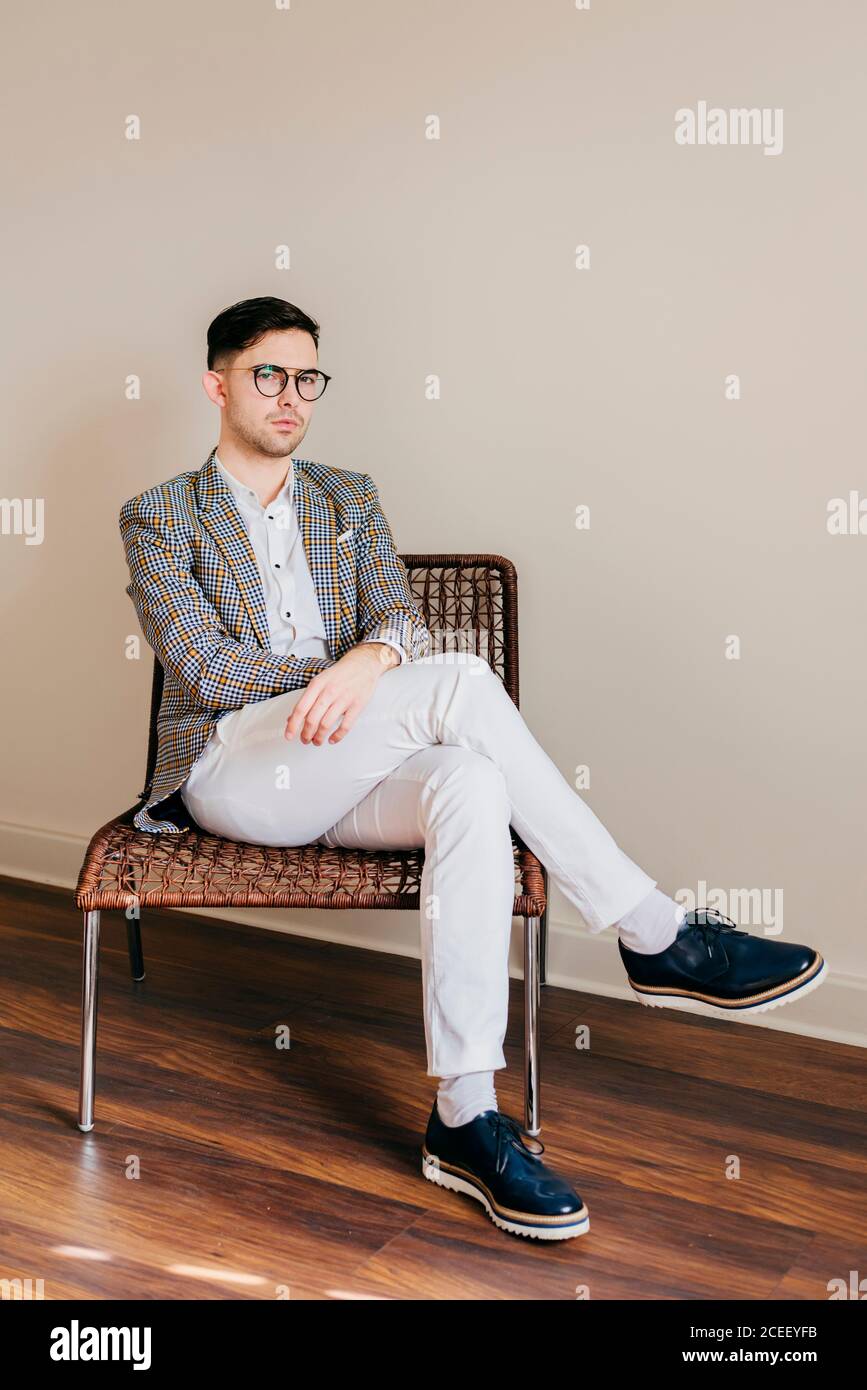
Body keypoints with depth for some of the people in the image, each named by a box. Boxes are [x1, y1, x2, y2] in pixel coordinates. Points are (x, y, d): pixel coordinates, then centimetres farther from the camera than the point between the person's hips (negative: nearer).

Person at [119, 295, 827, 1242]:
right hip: (230, 769, -4)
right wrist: (356, 669, -10)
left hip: (342, 772, 4)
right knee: (458, 681, -30)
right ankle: (656, 937, -25)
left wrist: (370, 659, -21)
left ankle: (465, 1118, -35)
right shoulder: (158, 517, 7)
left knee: (469, 785, -35)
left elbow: (402, 619, 4)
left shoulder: (349, 497, 20)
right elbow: (206, 669, -6)